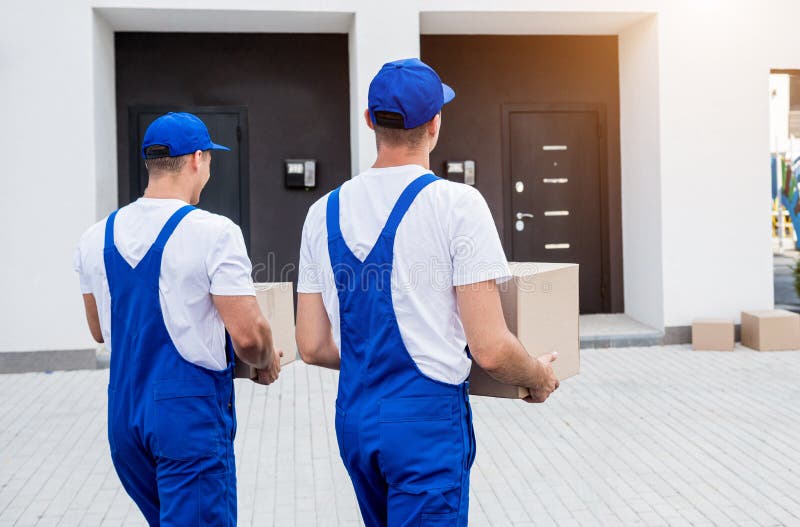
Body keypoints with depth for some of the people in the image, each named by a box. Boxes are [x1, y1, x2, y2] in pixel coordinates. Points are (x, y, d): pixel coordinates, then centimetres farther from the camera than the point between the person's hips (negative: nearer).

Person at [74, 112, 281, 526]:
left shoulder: (96, 237, 5)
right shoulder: (214, 232, -15)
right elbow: (247, 335, -17)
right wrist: (266, 363, 4)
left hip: (124, 414, 7)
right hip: (191, 414, -7)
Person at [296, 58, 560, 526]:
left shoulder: (324, 212, 4)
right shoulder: (457, 204, -12)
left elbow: (313, 347, 8)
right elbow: (490, 350, -15)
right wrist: (538, 377, 6)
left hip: (355, 419, 6)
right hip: (426, 418, -6)